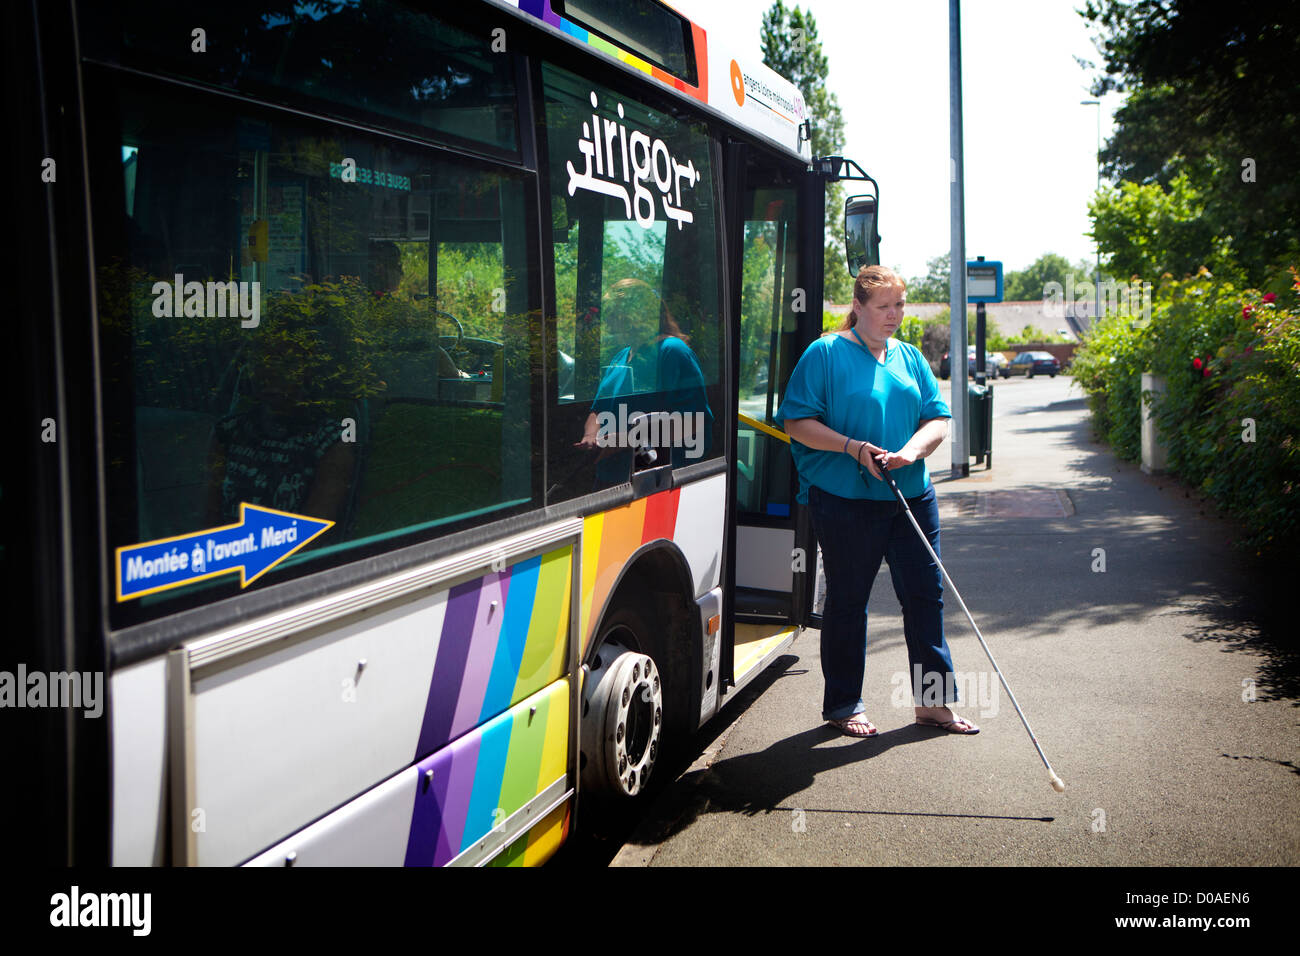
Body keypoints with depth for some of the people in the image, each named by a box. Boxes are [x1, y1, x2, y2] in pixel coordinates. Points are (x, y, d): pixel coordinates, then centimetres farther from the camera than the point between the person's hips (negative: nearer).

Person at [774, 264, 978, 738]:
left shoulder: (910, 357, 14)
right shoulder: (826, 354, -2)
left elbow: (937, 419, 9)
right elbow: (798, 423, -7)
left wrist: (911, 450, -11)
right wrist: (852, 446, -18)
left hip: (911, 498, 5)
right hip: (845, 500, -5)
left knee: (925, 594, 6)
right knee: (847, 600, 5)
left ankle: (933, 701, 18)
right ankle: (843, 704, 19)